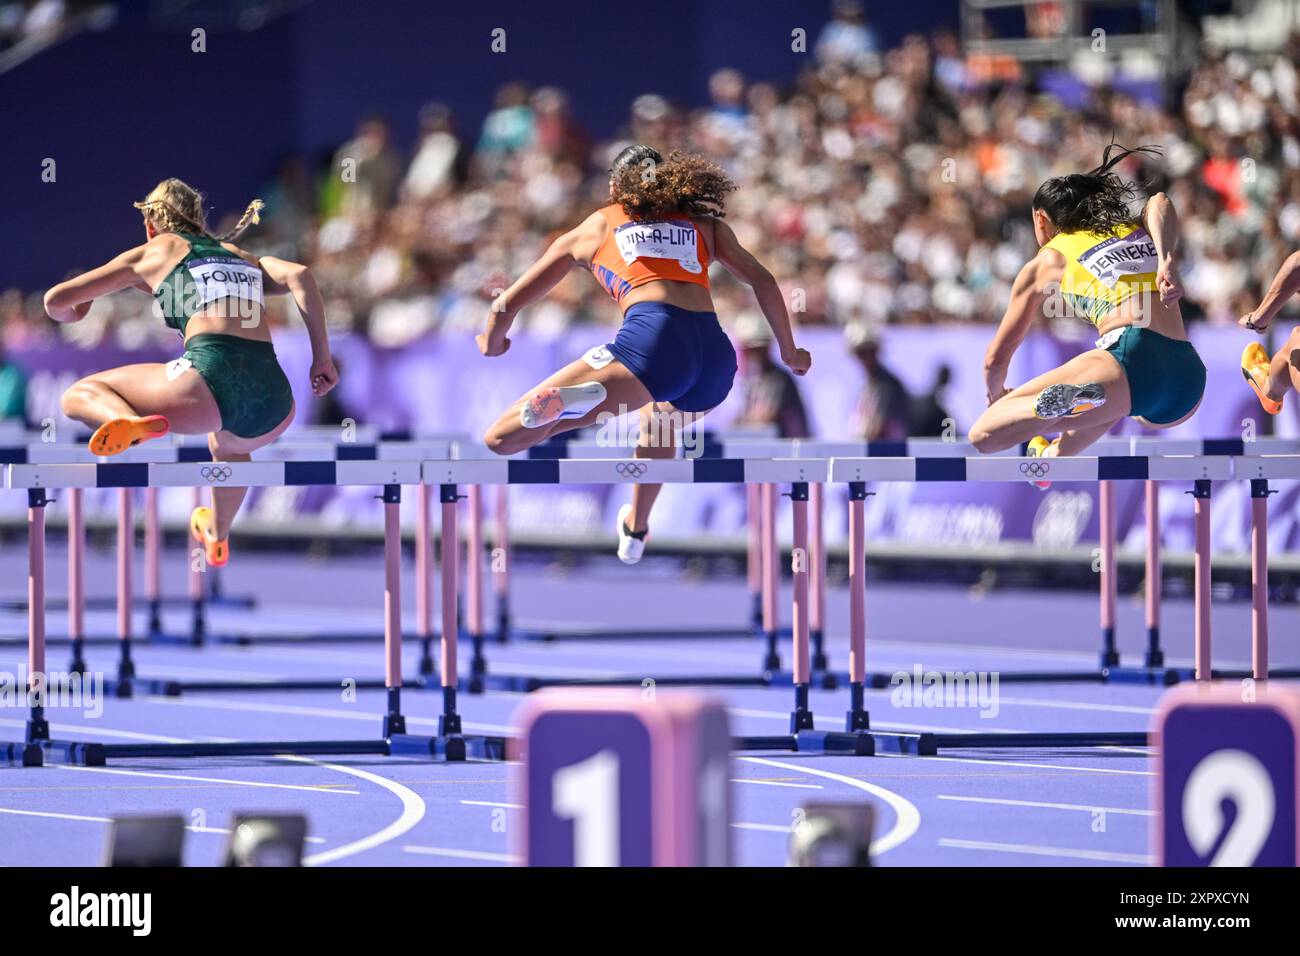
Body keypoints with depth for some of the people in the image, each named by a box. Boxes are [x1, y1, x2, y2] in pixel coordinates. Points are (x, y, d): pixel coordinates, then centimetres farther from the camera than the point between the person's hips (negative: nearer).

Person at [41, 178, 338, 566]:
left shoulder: (153, 253, 21)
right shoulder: (240, 257, 31)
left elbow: (56, 301, 22)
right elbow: (298, 275, 10)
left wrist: (74, 317, 45)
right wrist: (322, 357, 10)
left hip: (212, 380, -5)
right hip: (273, 399, 5)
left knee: (80, 395, 8)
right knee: (229, 444, 42)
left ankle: (129, 423, -24)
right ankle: (217, 538, 62)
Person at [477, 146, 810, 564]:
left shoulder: (593, 229, 25)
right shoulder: (705, 223, 30)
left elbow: (505, 307, 28)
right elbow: (763, 282, 22)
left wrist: (492, 340, 48)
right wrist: (789, 352, 35)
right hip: (717, 356, 4)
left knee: (502, 439, -11)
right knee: (661, 420, 43)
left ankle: (566, 401, -39)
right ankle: (635, 534, 50)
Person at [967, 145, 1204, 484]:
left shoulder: (1045, 263, 20)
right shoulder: (1137, 230, 30)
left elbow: (996, 359, 27)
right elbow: (1160, 203, 5)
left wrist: (997, 396, 47)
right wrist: (1167, 262, -8)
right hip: (1189, 390, 6)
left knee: (981, 436, -6)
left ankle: (1063, 402, -31)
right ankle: (1055, 457, 36)